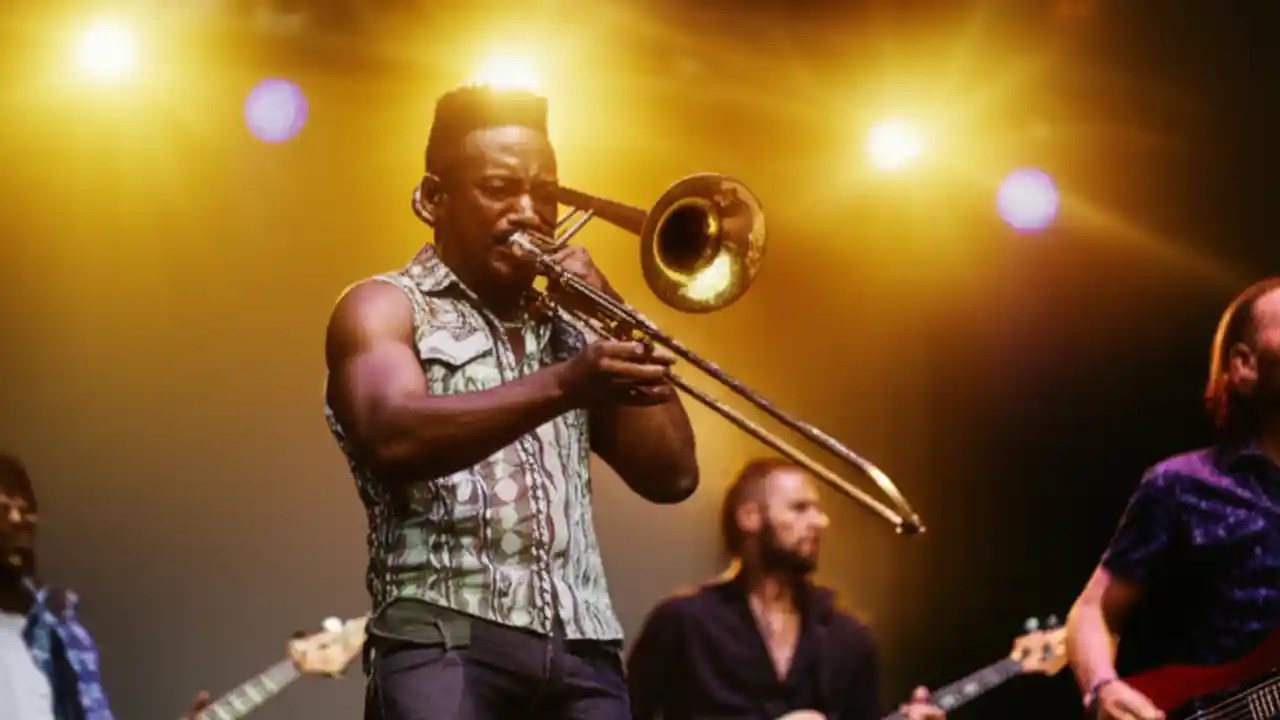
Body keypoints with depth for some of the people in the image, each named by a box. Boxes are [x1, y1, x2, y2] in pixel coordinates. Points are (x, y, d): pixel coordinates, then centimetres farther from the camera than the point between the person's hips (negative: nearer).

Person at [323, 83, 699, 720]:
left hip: (581, 649, 5)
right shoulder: (384, 309, 8)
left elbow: (671, 475, 16)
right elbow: (392, 438, -14)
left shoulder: (570, 332, 26)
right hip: (445, 637, -5)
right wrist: (564, 386, -27)